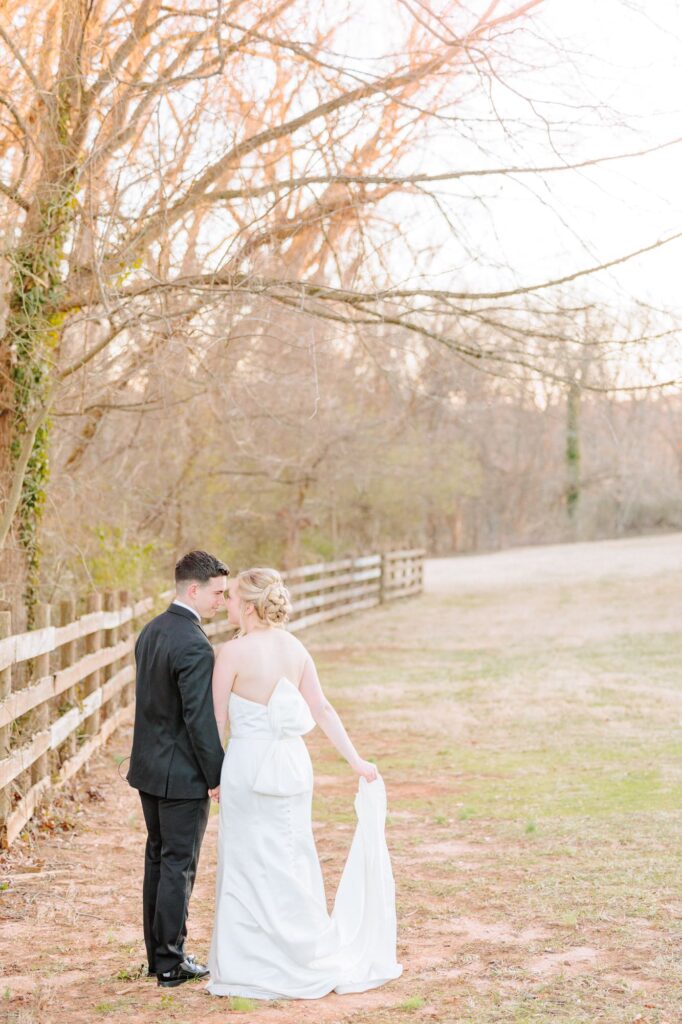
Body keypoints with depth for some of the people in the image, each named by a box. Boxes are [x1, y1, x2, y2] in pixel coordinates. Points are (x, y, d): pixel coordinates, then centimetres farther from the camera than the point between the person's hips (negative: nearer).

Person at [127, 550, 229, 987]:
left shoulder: (151, 631, 7)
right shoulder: (194, 645, -22)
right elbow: (200, 719, -22)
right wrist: (218, 775, -13)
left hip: (149, 767, 9)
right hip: (184, 773, -9)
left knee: (158, 859, 16)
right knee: (179, 866, 1)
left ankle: (158, 953, 26)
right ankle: (171, 963, 10)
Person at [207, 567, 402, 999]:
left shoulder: (233, 652, -14)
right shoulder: (294, 647, 3)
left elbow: (217, 720, -7)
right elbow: (323, 709, 5)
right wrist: (355, 759, 10)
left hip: (250, 765, -6)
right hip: (293, 762, 6)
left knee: (252, 869, 5)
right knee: (291, 865, 16)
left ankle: (258, 970, 13)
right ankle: (304, 961, 24)